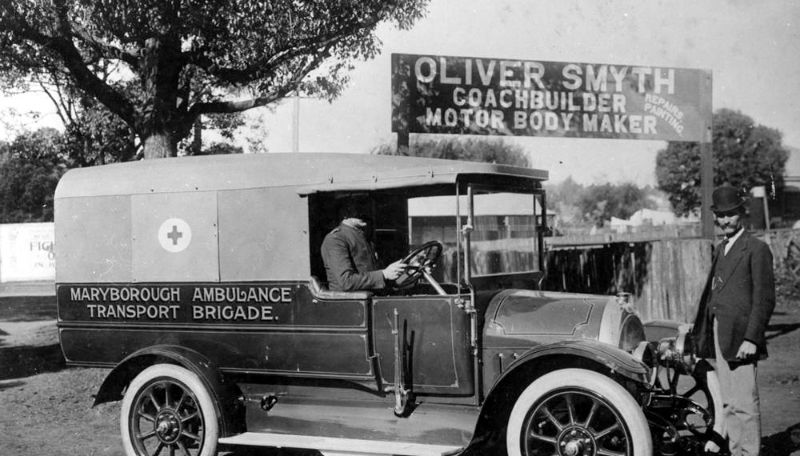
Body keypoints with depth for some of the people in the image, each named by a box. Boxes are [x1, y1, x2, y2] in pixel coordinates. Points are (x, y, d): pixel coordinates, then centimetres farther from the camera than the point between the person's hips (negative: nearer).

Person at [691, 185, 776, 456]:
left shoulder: (756, 249, -5)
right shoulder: (721, 249, 19)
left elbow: (765, 299, -10)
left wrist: (751, 339, -17)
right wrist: (699, 334, 16)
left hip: (739, 340, -7)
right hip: (717, 337, 7)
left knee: (743, 404, -5)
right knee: (728, 402, 14)